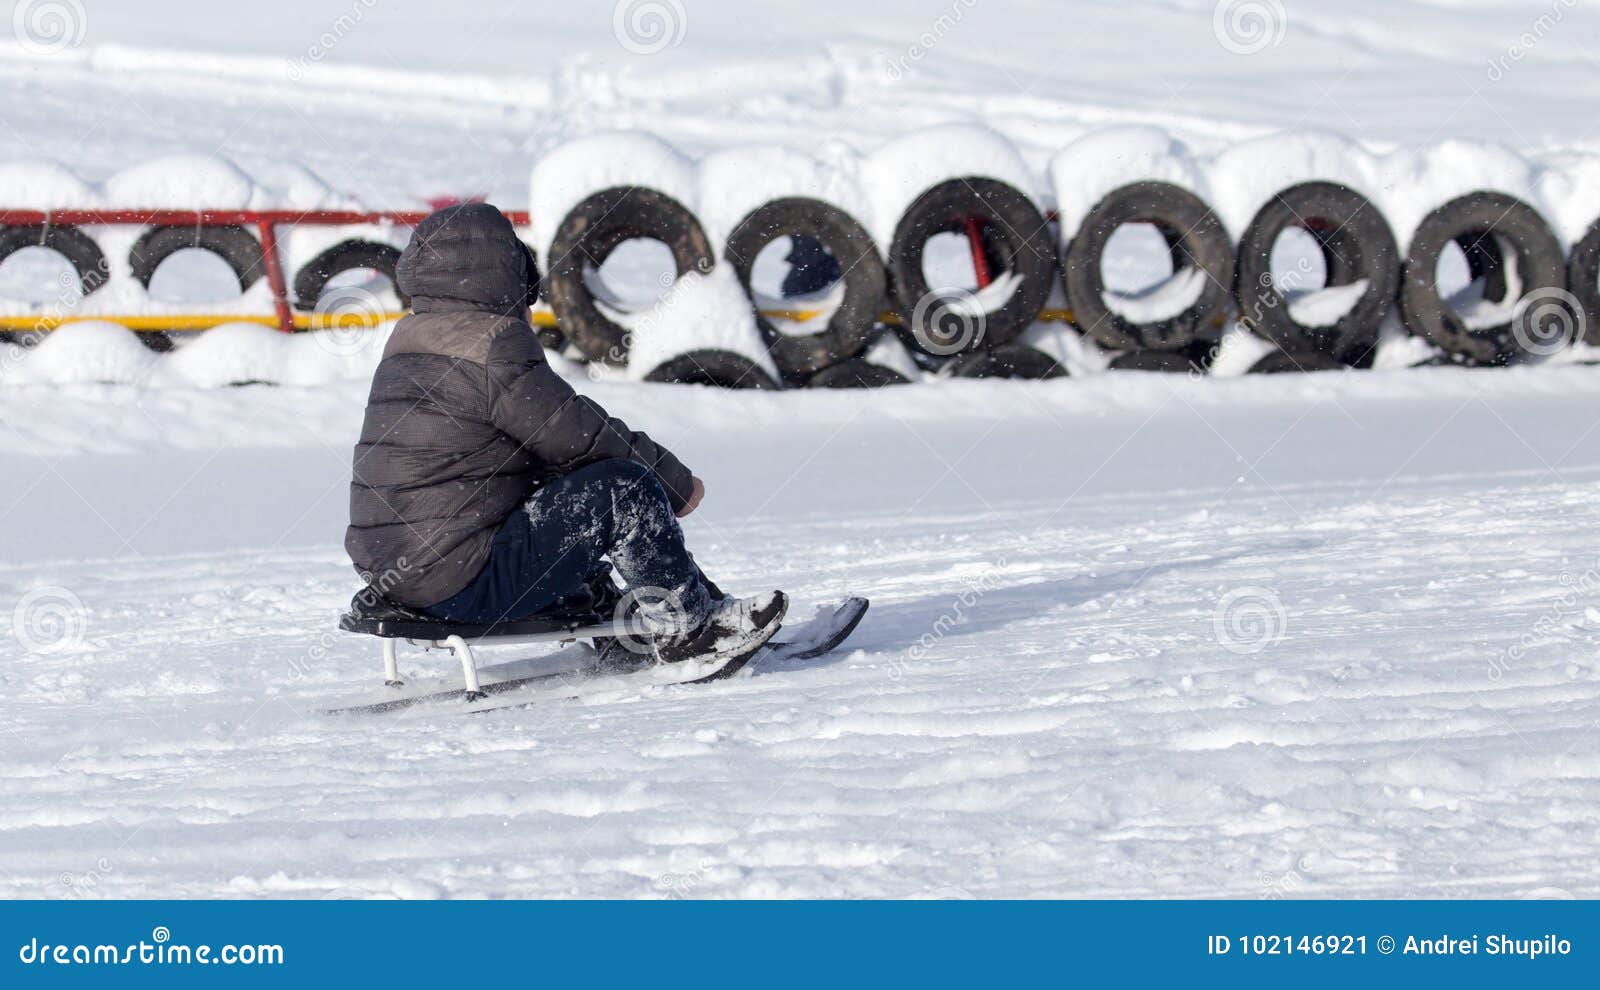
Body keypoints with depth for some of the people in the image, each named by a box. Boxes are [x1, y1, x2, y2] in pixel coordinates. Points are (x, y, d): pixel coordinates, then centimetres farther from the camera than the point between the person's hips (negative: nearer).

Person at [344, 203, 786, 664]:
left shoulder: (408, 343, 16)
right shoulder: (494, 345, -14)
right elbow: (581, 434, -11)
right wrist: (678, 482, 2)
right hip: (463, 584, -10)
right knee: (625, 487, -11)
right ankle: (689, 625, 1)